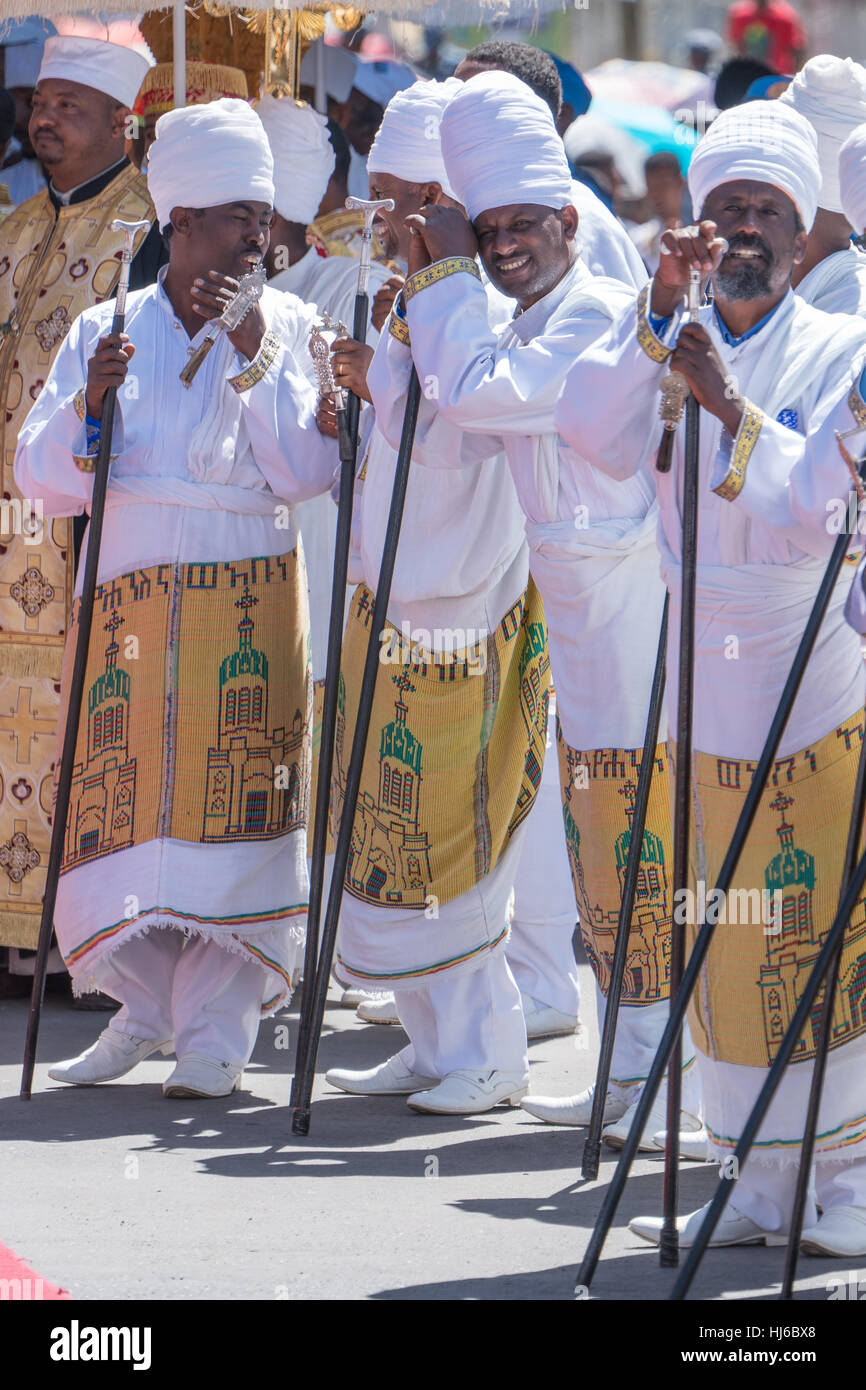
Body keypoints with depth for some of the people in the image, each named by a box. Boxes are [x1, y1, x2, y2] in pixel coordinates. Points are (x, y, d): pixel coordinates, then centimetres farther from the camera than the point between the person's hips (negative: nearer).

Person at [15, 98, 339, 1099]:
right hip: (127, 604, 2)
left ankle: (217, 1031, 1)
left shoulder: (286, 327, 4)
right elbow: (44, 480, 4)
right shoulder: (105, 331, 7)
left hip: (246, 611, -1)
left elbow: (308, 471, -7)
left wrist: (252, 353, -12)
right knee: (118, 802, -1)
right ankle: (145, 1005, 17)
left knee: (233, 809, -7)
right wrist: (89, 402, -13)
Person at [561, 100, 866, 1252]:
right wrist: (659, 305, -18)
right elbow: (592, 430, -11)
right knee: (729, 937, 6)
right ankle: (757, 1179, 13)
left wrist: (735, 411, -21)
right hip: (707, 675, 4)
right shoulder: (670, 348, 8)